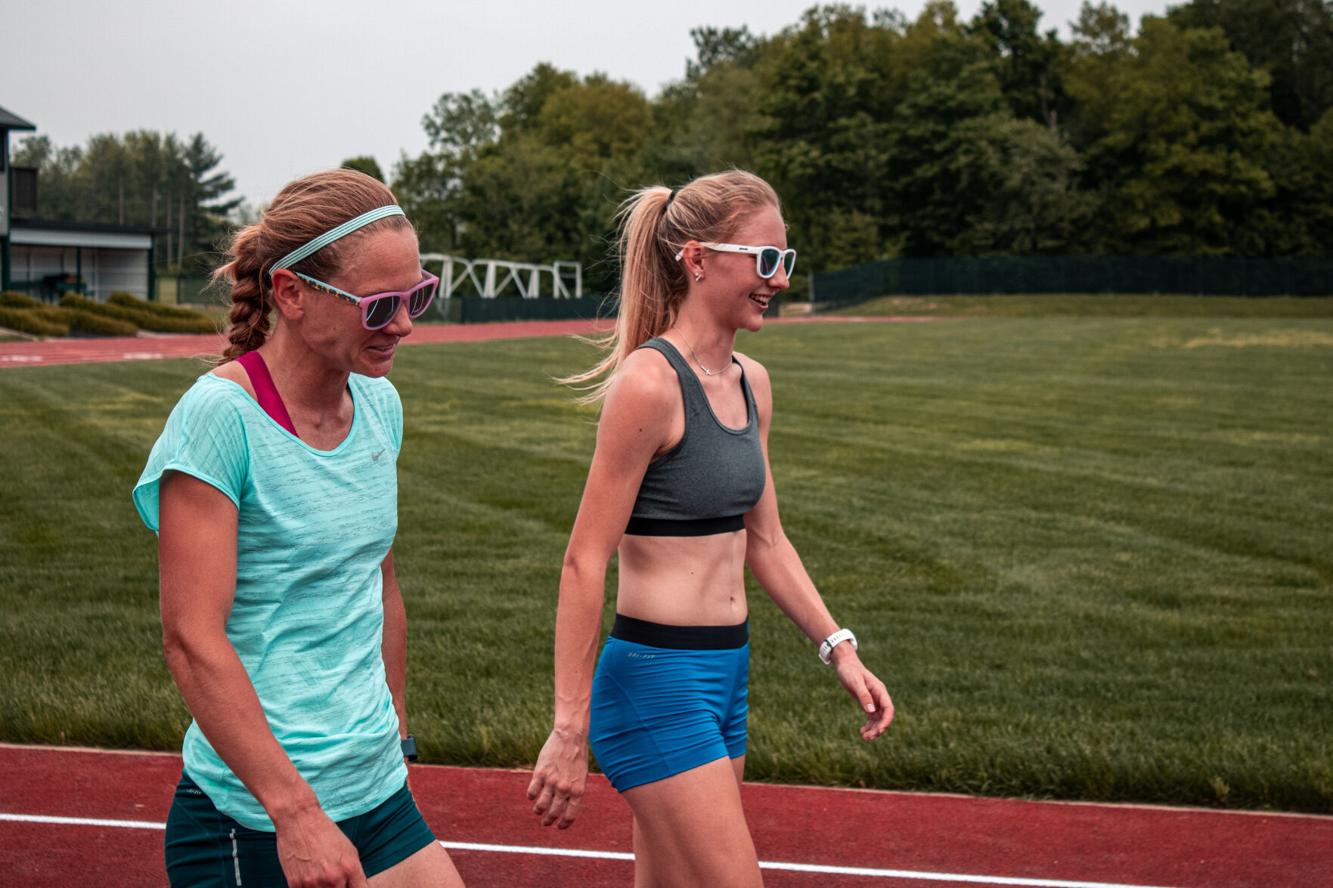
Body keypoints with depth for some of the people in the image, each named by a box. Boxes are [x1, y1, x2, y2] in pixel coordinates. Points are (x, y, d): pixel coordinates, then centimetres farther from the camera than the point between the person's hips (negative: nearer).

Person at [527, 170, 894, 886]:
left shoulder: (751, 383, 10)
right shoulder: (649, 383, -16)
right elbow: (584, 563, -16)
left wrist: (838, 649, 14)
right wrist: (570, 731, -16)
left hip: (726, 673, 9)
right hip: (656, 682, -8)